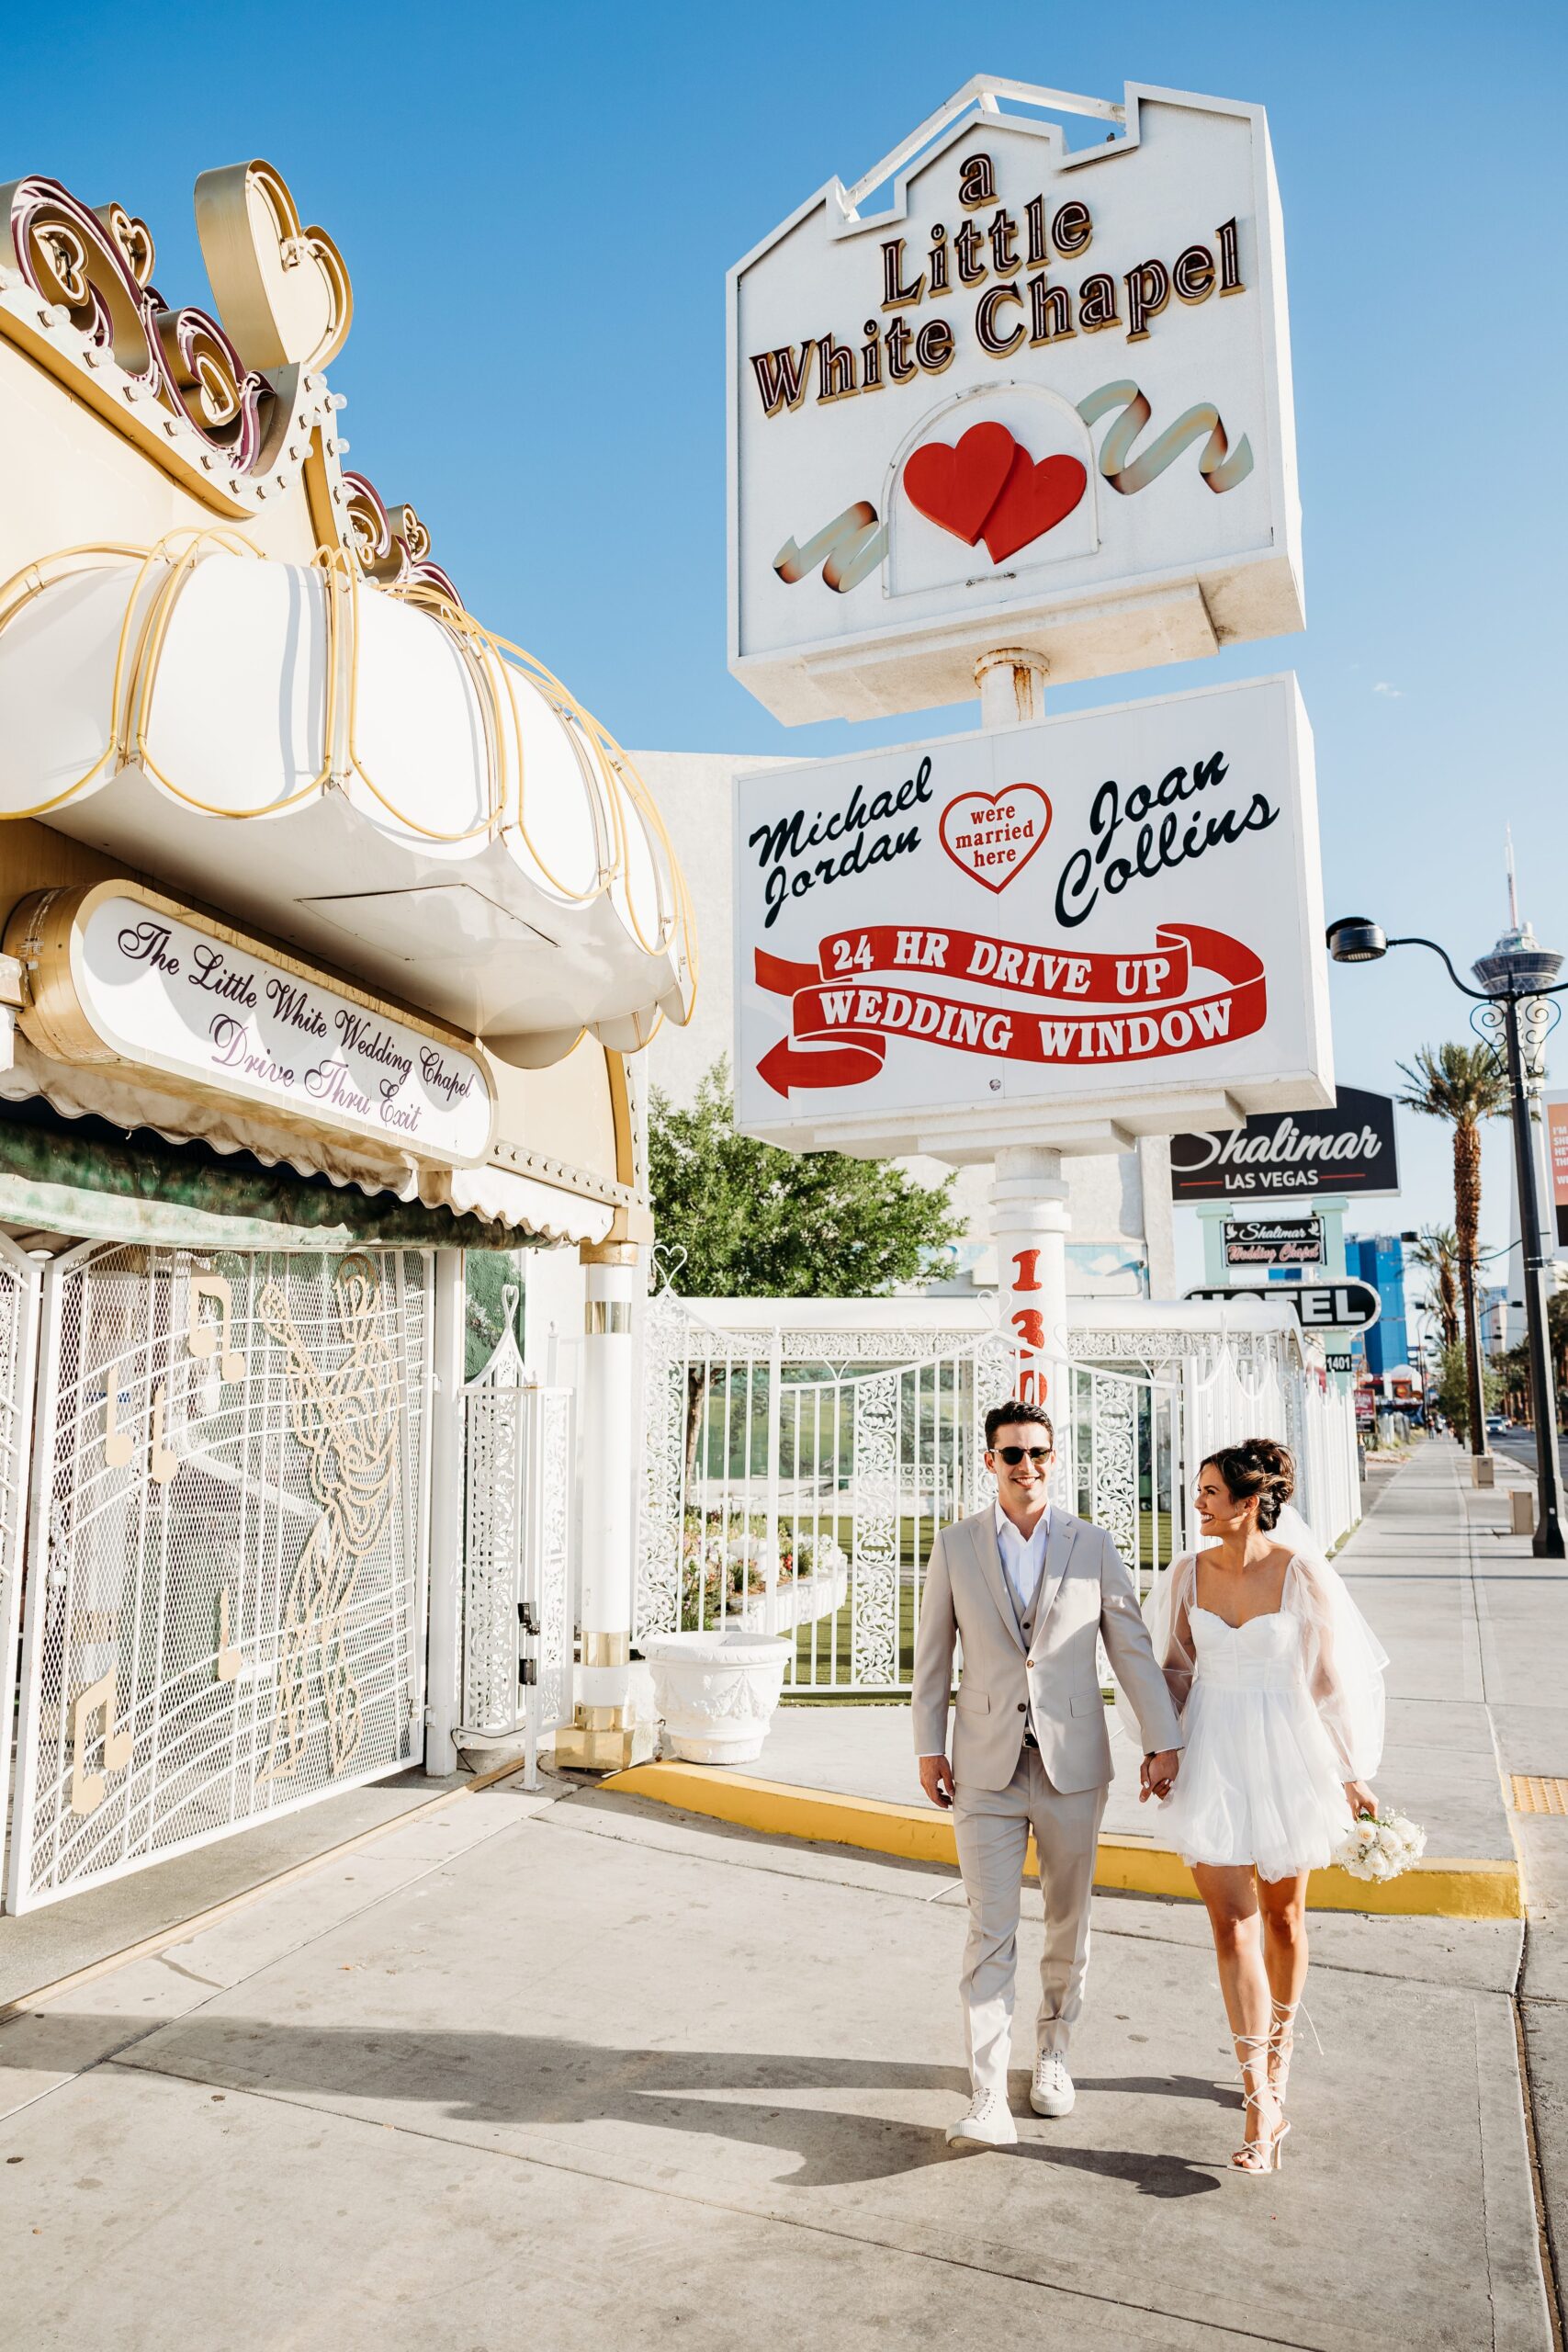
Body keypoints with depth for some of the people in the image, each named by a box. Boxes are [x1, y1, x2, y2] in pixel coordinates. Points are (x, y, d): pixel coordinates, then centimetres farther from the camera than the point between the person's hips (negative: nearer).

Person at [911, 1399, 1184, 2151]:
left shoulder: (1092, 1546, -1)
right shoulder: (955, 1546, -1)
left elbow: (1131, 1648, 1)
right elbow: (932, 1653, 5)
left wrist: (1164, 1740, -3)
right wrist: (928, 1747, 4)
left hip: (1073, 1765, 1)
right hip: (986, 1769, -1)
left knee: (1068, 1922, 15)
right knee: (990, 1931, -3)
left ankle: (1052, 2052, 36)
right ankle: (987, 2100, 2)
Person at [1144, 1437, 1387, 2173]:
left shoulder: (1302, 1575, -13)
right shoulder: (1188, 1573, -4)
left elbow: (1331, 1679, -6)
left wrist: (1353, 1775, -1)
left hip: (1285, 1758, -2)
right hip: (1211, 1758, 2)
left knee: (1283, 1917, 15)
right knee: (1231, 1922, -3)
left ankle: (1277, 2052, 39)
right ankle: (1262, 2104, 5)